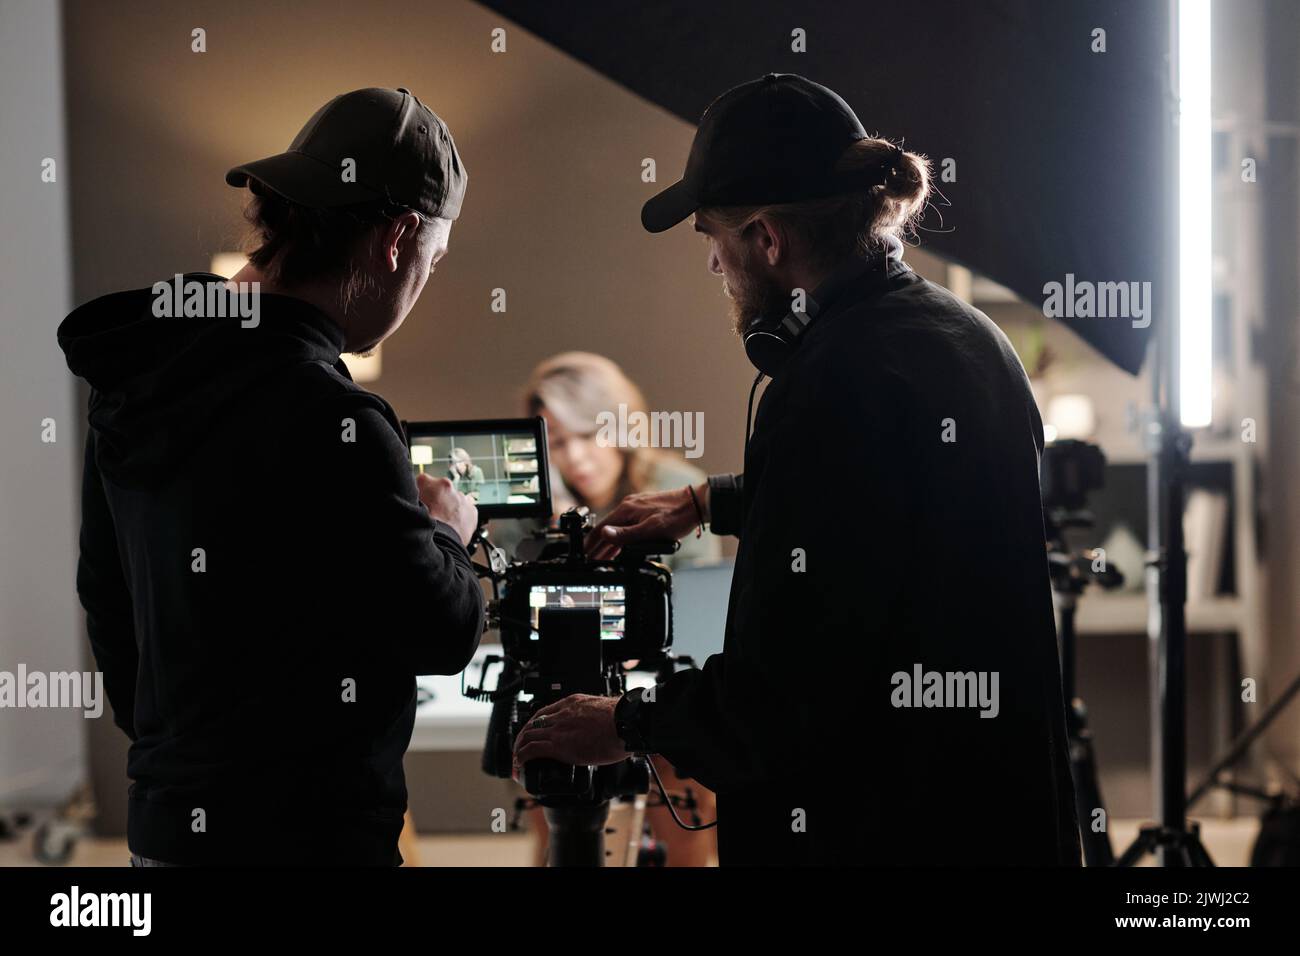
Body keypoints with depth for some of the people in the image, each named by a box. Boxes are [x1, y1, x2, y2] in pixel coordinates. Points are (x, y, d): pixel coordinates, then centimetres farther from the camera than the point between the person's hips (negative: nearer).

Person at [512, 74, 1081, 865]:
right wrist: (709, 503, 33)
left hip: (873, 828, -9)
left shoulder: (832, 385, -23)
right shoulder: (969, 335, 6)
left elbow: (784, 691, -24)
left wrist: (628, 726, -9)